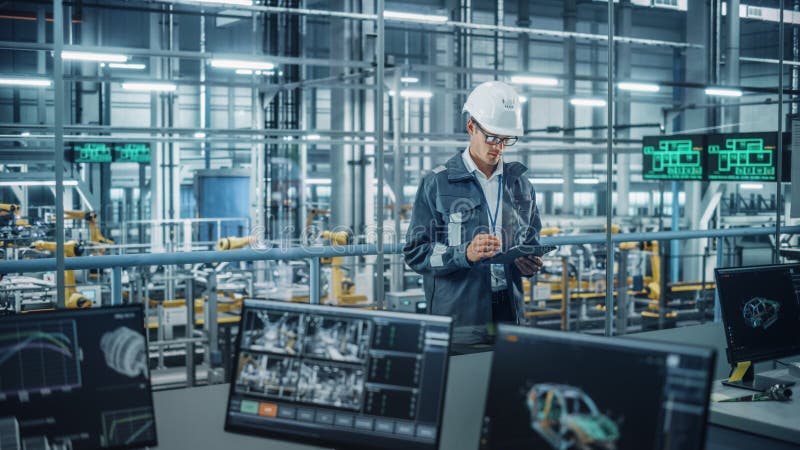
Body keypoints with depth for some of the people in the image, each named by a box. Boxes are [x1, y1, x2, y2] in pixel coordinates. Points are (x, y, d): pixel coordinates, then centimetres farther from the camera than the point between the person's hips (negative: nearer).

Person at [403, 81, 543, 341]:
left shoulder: (519, 184, 12)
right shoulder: (437, 183, -3)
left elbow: (531, 242, 19)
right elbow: (415, 253, -6)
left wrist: (530, 264, -3)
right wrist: (465, 253, -21)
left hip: (510, 315, 4)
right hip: (456, 318, -4)